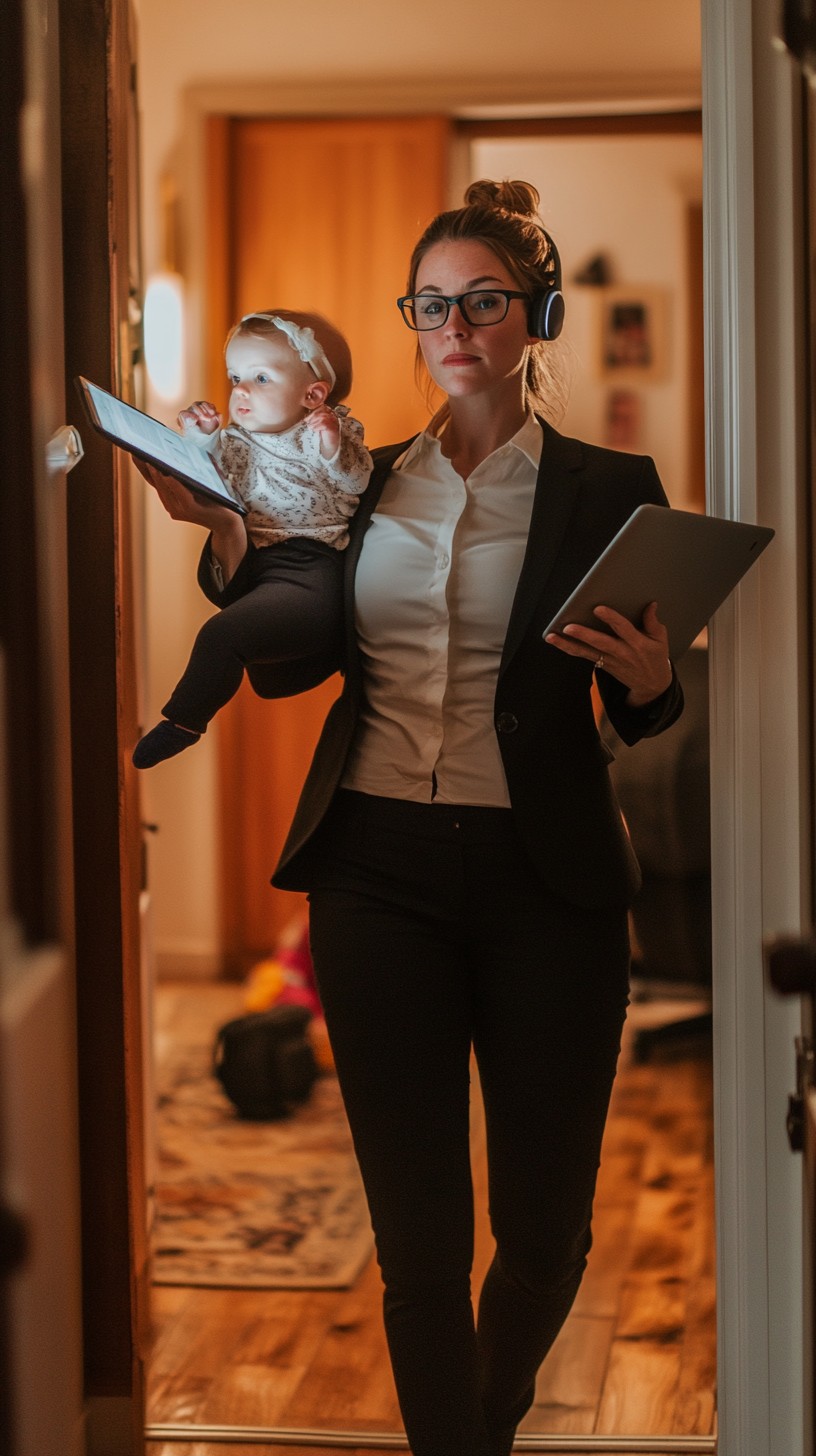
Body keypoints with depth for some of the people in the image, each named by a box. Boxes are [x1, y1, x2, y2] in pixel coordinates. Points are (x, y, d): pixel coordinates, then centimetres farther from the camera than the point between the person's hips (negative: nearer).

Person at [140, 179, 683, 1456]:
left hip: (545, 881, -1)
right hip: (379, 872, 2)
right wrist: (225, 532, -2)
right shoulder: (364, 485, 12)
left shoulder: (607, 489, 3)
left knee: (546, 1229, 7)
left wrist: (646, 681, -17)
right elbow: (288, 660, 10)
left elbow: (644, 715, 6)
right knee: (418, 1233, 0)